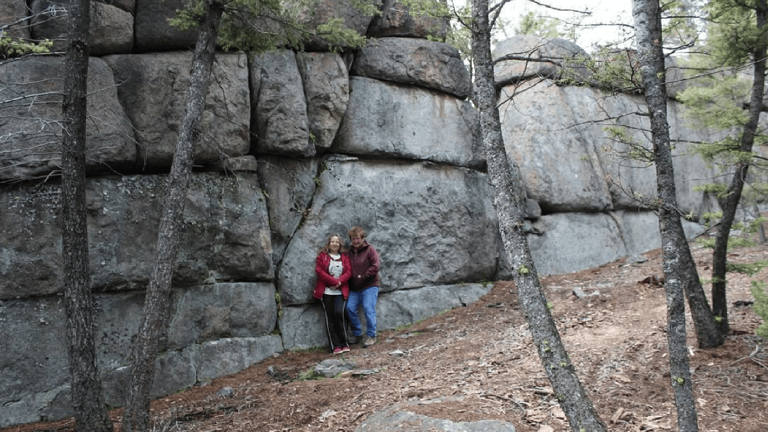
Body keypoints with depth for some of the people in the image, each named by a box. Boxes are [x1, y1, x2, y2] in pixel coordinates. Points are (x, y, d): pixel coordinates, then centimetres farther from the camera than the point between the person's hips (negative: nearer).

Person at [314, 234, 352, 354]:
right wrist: (334, 281, -12)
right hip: (326, 292, 0)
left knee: (339, 313, -16)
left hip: (340, 291, 0)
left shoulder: (344, 257, 13)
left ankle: (344, 344, -4)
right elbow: (319, 271, -4)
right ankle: (335, 346, 2)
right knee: (330, 317, -2)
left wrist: (339, 282, -13)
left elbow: (348, 272, 3)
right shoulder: (322, 256, 8)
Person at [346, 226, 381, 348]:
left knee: (368, 309, -10)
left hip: (369, 286, -5)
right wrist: (351, 281, 1)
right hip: (354, 288, 5)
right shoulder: (350, 252, 14)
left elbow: (375, 267, -11)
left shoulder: (370, 250, -2)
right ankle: (357, 333, 12)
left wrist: (362, 278, -12)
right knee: (350, 308, -5)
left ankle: (371, 336, 2)